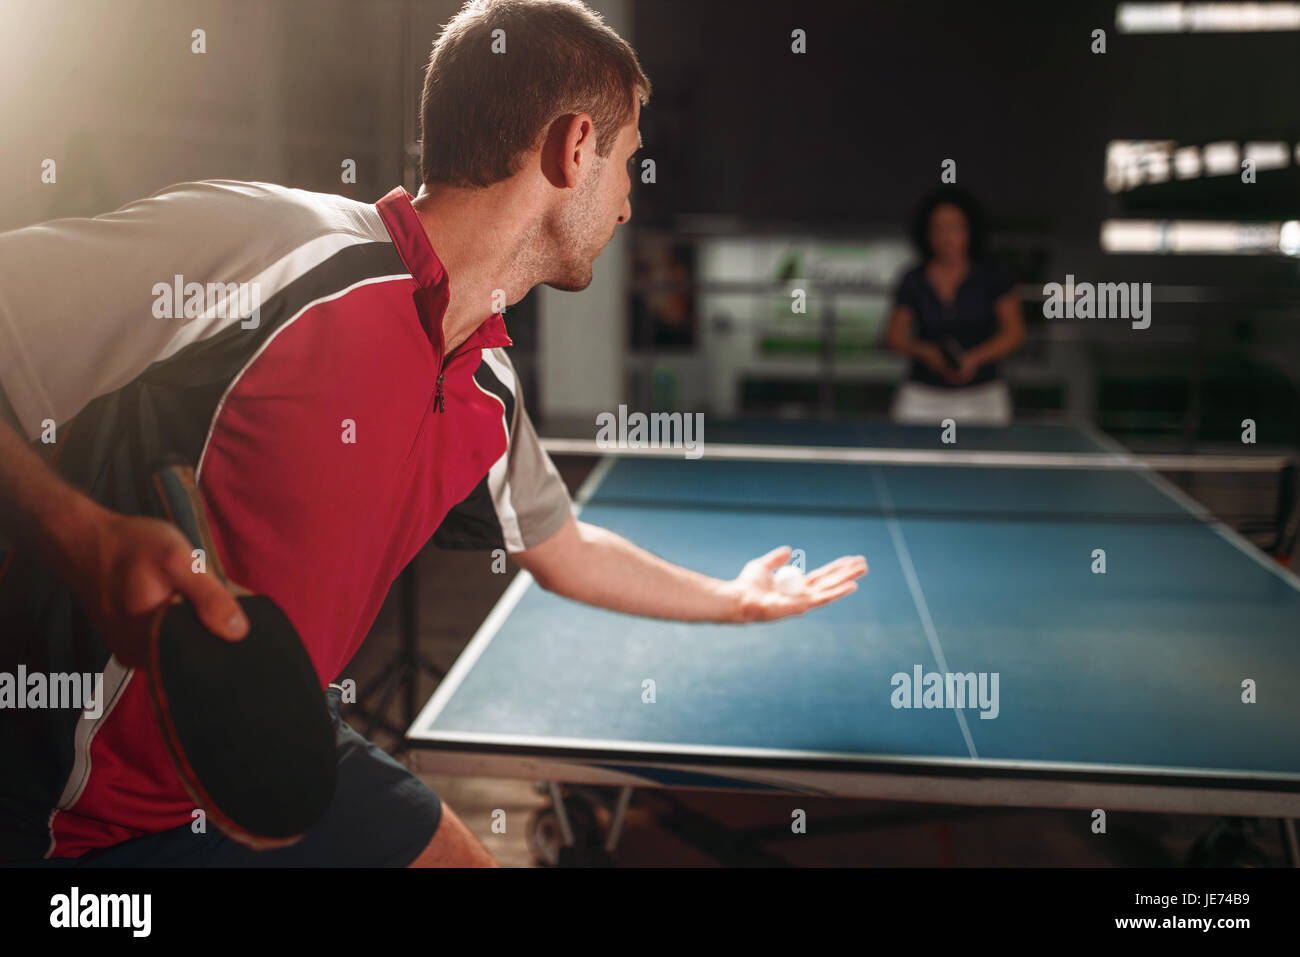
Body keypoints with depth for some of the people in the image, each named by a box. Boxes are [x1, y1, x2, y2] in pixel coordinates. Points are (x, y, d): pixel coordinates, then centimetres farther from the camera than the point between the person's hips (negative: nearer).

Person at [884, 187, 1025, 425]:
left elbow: (1014, 333, -1)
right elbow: (895, 336, 6)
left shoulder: (991, 278, 0)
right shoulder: (913, 281, 3)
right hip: (923, 398, 1)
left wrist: (975, 358, -15)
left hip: (982, 397, 0)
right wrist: (923, 351, -14)